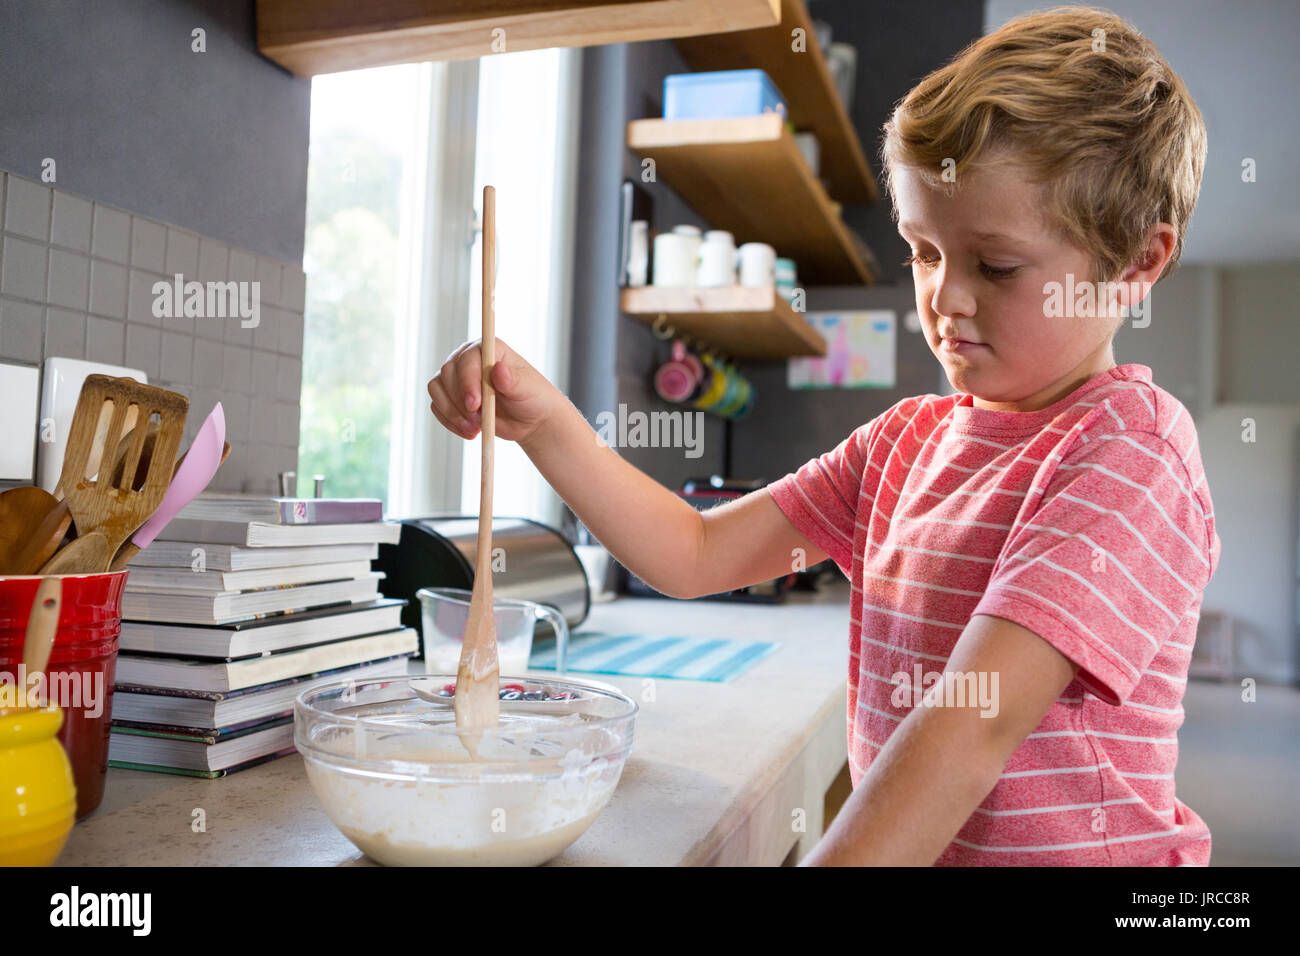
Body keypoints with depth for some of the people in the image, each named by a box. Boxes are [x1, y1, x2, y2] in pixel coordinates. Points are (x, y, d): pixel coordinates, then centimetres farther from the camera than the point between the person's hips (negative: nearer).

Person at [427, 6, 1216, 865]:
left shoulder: (1131, 453, -13)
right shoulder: (908, 438, 7)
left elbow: (975, 727, -25)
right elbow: (696, 553, 4)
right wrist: (543, 421, -6)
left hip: (1067, 850, -5)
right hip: (895, 843, 5)